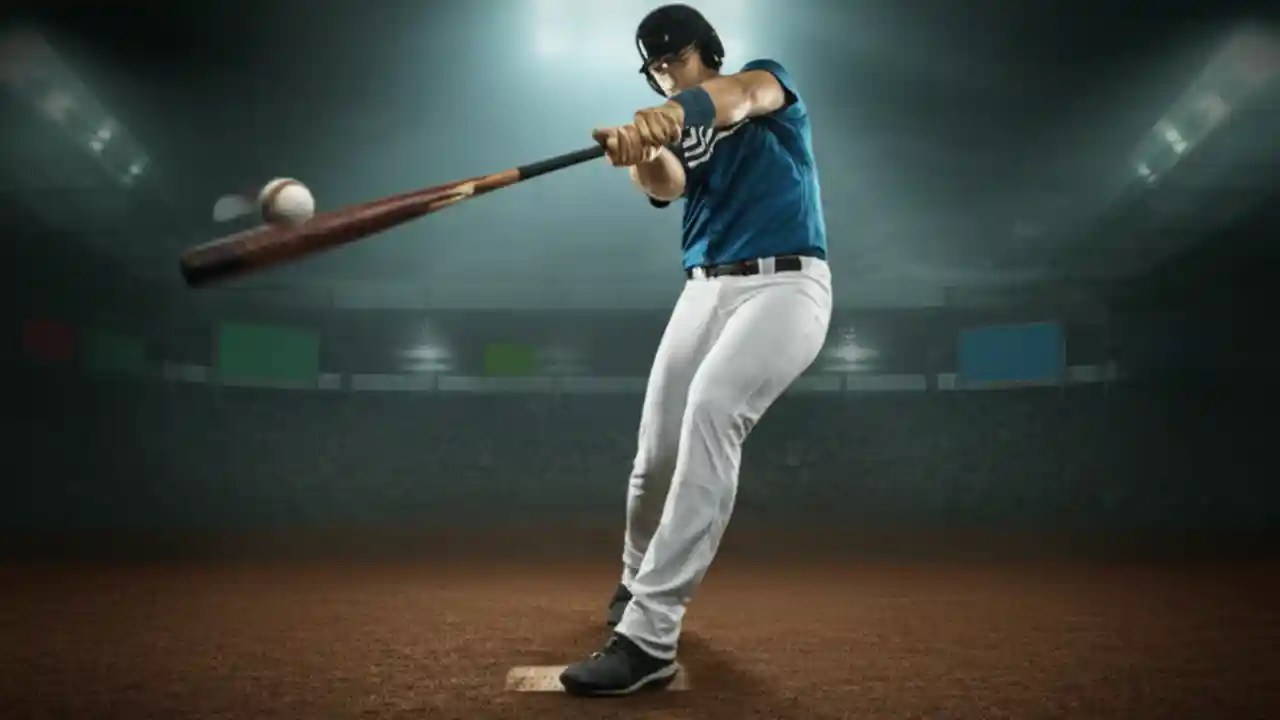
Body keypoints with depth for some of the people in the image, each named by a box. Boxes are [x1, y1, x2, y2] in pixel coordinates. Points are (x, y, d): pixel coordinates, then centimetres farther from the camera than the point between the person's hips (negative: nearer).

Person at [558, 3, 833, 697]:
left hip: (786, 285, -5)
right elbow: (666, 186, -9)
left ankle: (649, 637, -31)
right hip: (705, 290, 5)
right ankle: (637, 584, 30)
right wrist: (639, 152, -34)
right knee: (657, 452, -1)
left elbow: (744, 94, -20)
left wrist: (679, 110, -43)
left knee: (710, 407, -29)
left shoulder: (770, 78, 7)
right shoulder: (677, 134, 16)